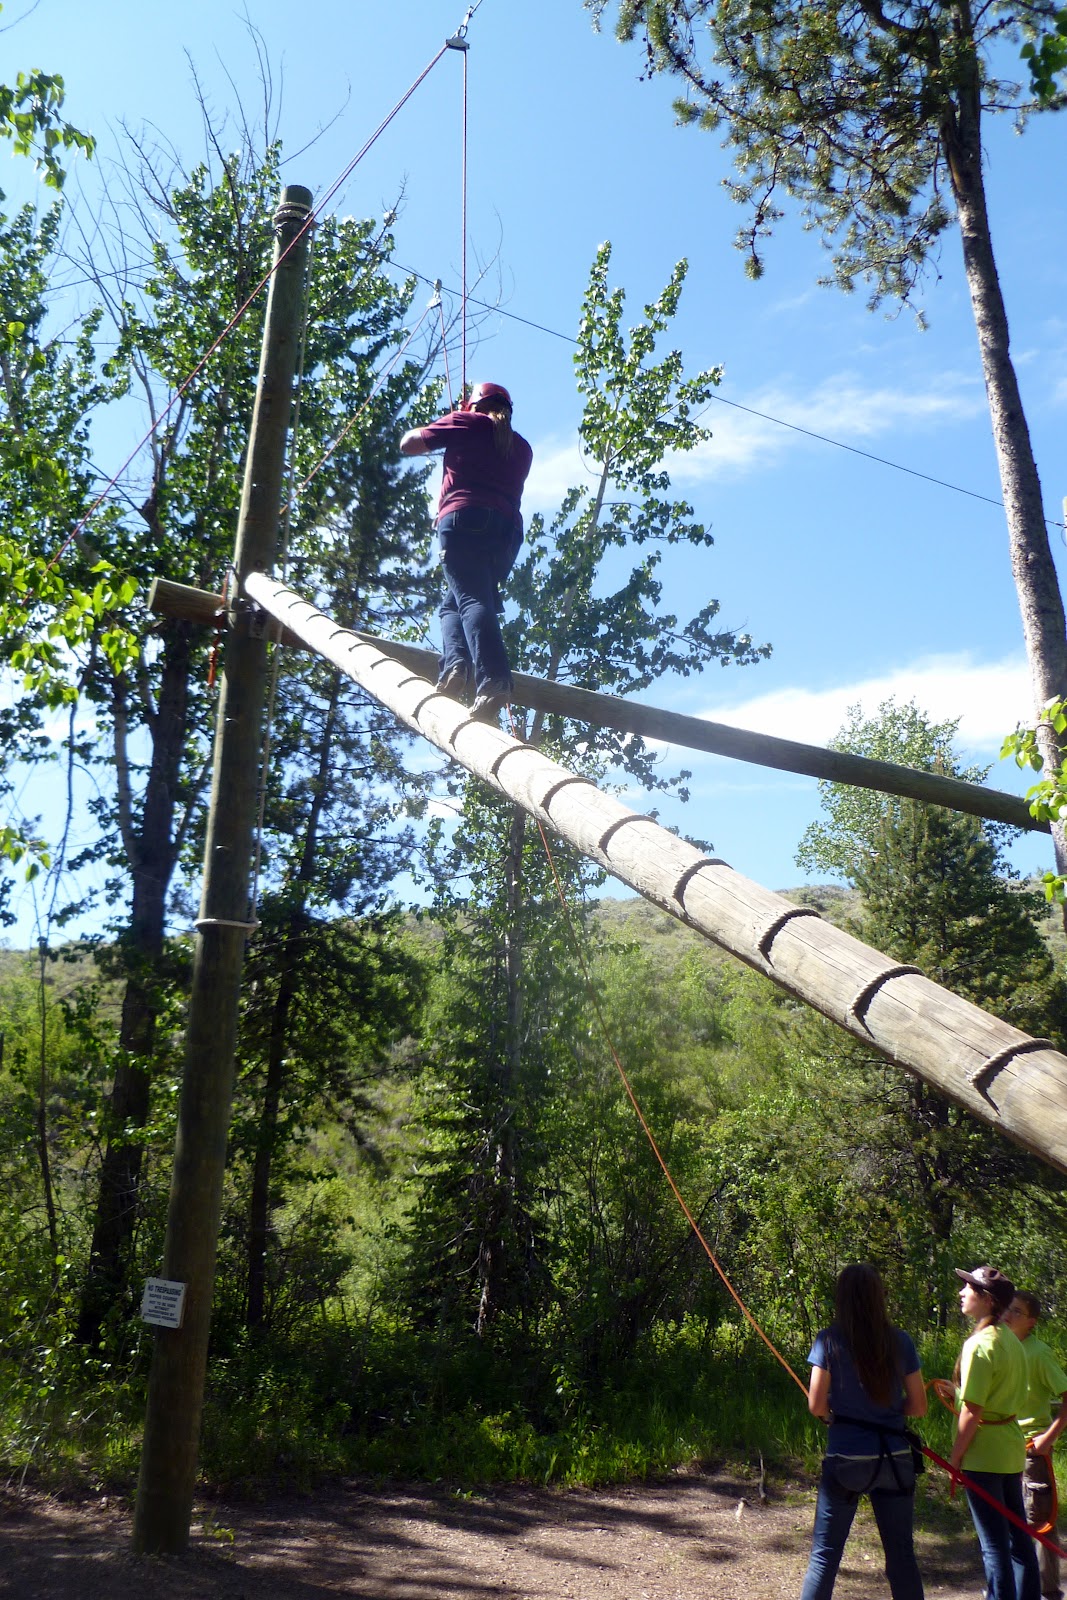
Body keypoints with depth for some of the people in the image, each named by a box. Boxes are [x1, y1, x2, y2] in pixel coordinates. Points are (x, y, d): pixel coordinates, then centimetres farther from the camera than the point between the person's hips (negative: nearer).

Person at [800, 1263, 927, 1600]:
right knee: (901, 1553, 15)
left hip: (846, 1458, -2)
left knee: (825, 1555, 7)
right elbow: (918, 1406, 3)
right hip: (895, 1458, 3)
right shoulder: (900, 1341, -2)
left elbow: (816, 1406, -9)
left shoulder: (830, 1340, -8)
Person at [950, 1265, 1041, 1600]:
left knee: (994, 1542, 1)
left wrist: (955, 1456, -12)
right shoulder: (1011, 1341, 7)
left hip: (983, 1454, -9)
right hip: (1012, 1448, 9)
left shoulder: (979, 1344, -20)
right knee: (1018, 1534, 16)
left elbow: (972, 1411, -20)